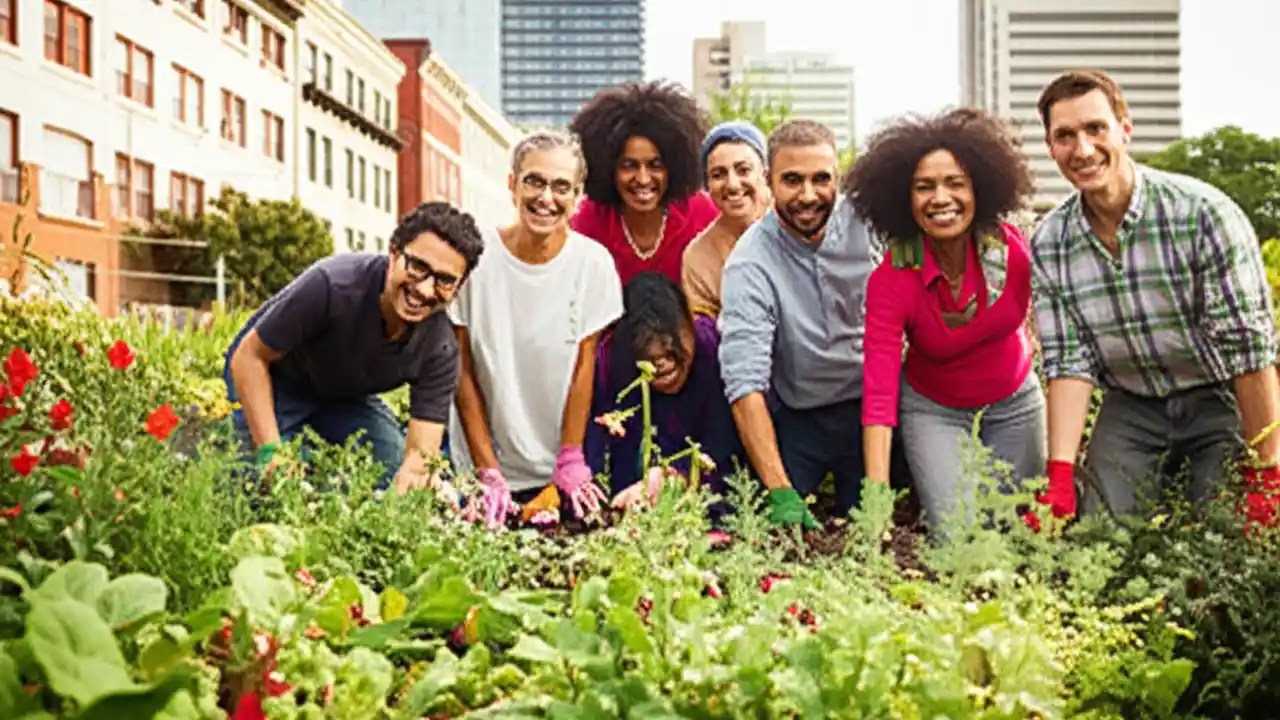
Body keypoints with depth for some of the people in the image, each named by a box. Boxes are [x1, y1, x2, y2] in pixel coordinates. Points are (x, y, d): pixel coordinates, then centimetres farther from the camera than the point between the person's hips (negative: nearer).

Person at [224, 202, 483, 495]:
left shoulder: (439, 349, -25)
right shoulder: (331, 284, -36)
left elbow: (422, 448, -24)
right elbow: (249, 357, -26)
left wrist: (418, 466, -51)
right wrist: (270, 451, -34)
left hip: (347, 396, 4)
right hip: (270, 384, -4)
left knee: (398, 474, -11)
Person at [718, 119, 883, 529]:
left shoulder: (861, 220, -12)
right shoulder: (749, 266, -24)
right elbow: (745, 384, -30)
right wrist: (781, 493, -38)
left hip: (870, 406, 3)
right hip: (797, 419, -2)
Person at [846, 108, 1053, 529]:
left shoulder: (1015, 249, -22)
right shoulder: (890, 280, -26)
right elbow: (878, 392, -30)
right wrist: (877, 494, -40)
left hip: (1014, 402, 2)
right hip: (934, 409, -2)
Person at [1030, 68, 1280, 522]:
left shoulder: (1204, 213, -20)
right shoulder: (1048, 246, -8)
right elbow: (1069, 363, -8)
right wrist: (1060, 476, -17)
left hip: (1218, 402, -3)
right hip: (1131, 409, 3)